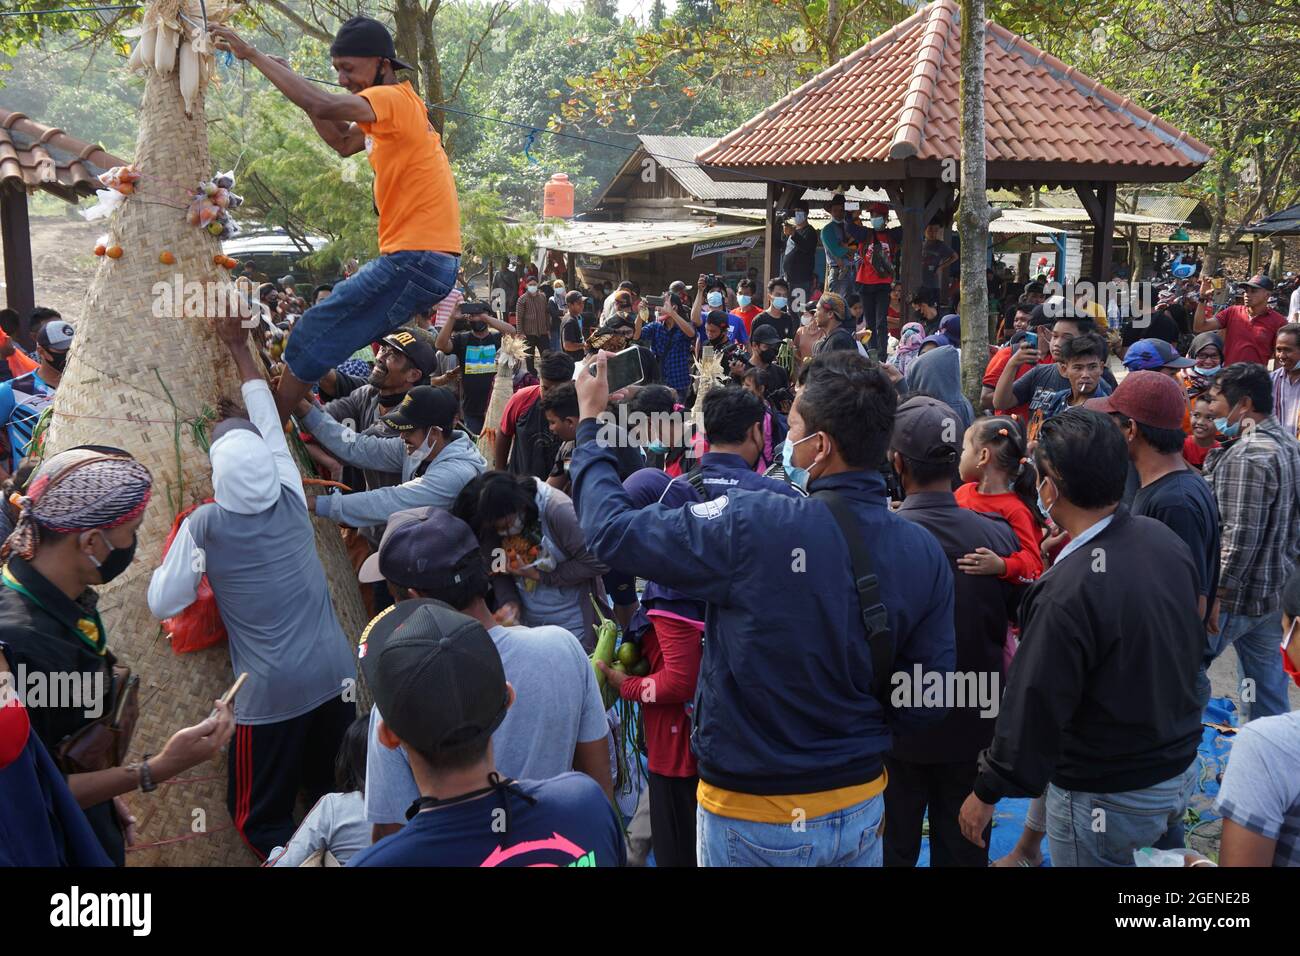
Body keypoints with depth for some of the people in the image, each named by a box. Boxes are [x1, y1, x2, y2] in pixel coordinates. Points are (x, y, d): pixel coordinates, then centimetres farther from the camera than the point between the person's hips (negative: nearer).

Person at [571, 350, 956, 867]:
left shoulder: (750, 526, -24)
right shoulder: (926, 555, -10)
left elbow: (612, 531, -13)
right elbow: (927, 701, -3)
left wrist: (590, 424, 2)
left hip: (755, 821, -4)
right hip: (862, 809, 4)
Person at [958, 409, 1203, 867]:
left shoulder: (1067, 593, -30)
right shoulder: (1164, 538, -7)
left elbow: (1033, 709, -23)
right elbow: (1192, 643, 7)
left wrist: (987, 792, -11)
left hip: (1108, 797, -7)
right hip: (1182, 768, 7)